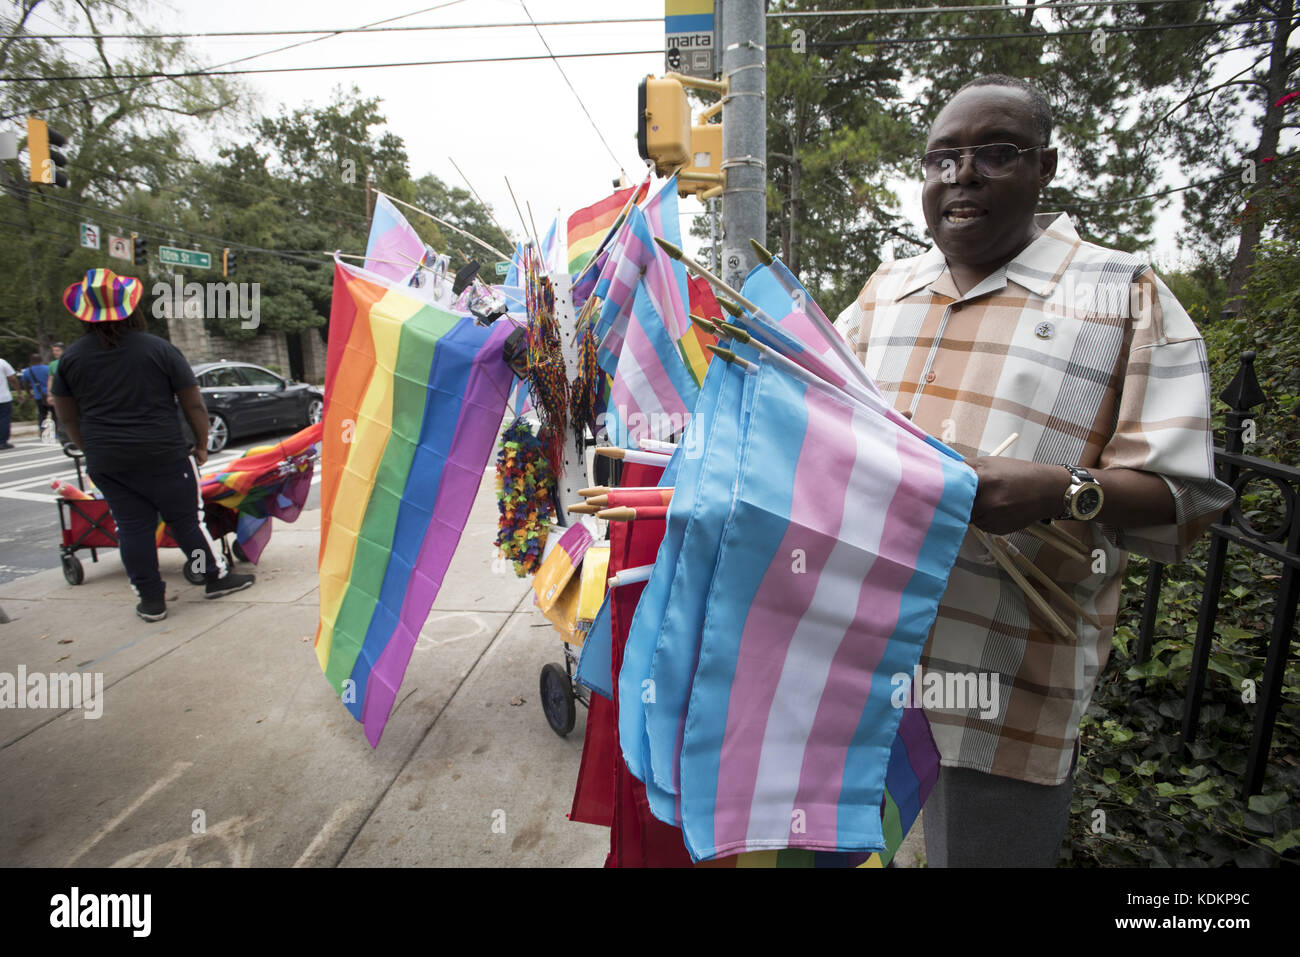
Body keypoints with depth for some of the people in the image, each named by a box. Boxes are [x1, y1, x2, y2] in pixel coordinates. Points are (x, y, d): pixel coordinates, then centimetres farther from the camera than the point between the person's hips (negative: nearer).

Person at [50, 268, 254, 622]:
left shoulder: (71, 357, 4)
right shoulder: (160, 349, -6)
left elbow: (67, 417, 10)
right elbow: (194, 404, -4)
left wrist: (93, 450, 21)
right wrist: (201, 444, 7)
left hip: (106, 461, 3)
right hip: (162, 456, -3)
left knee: (132, 527, 8)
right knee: (186, 519, 7)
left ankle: (151, 600, 14)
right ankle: (217, 577, 16)